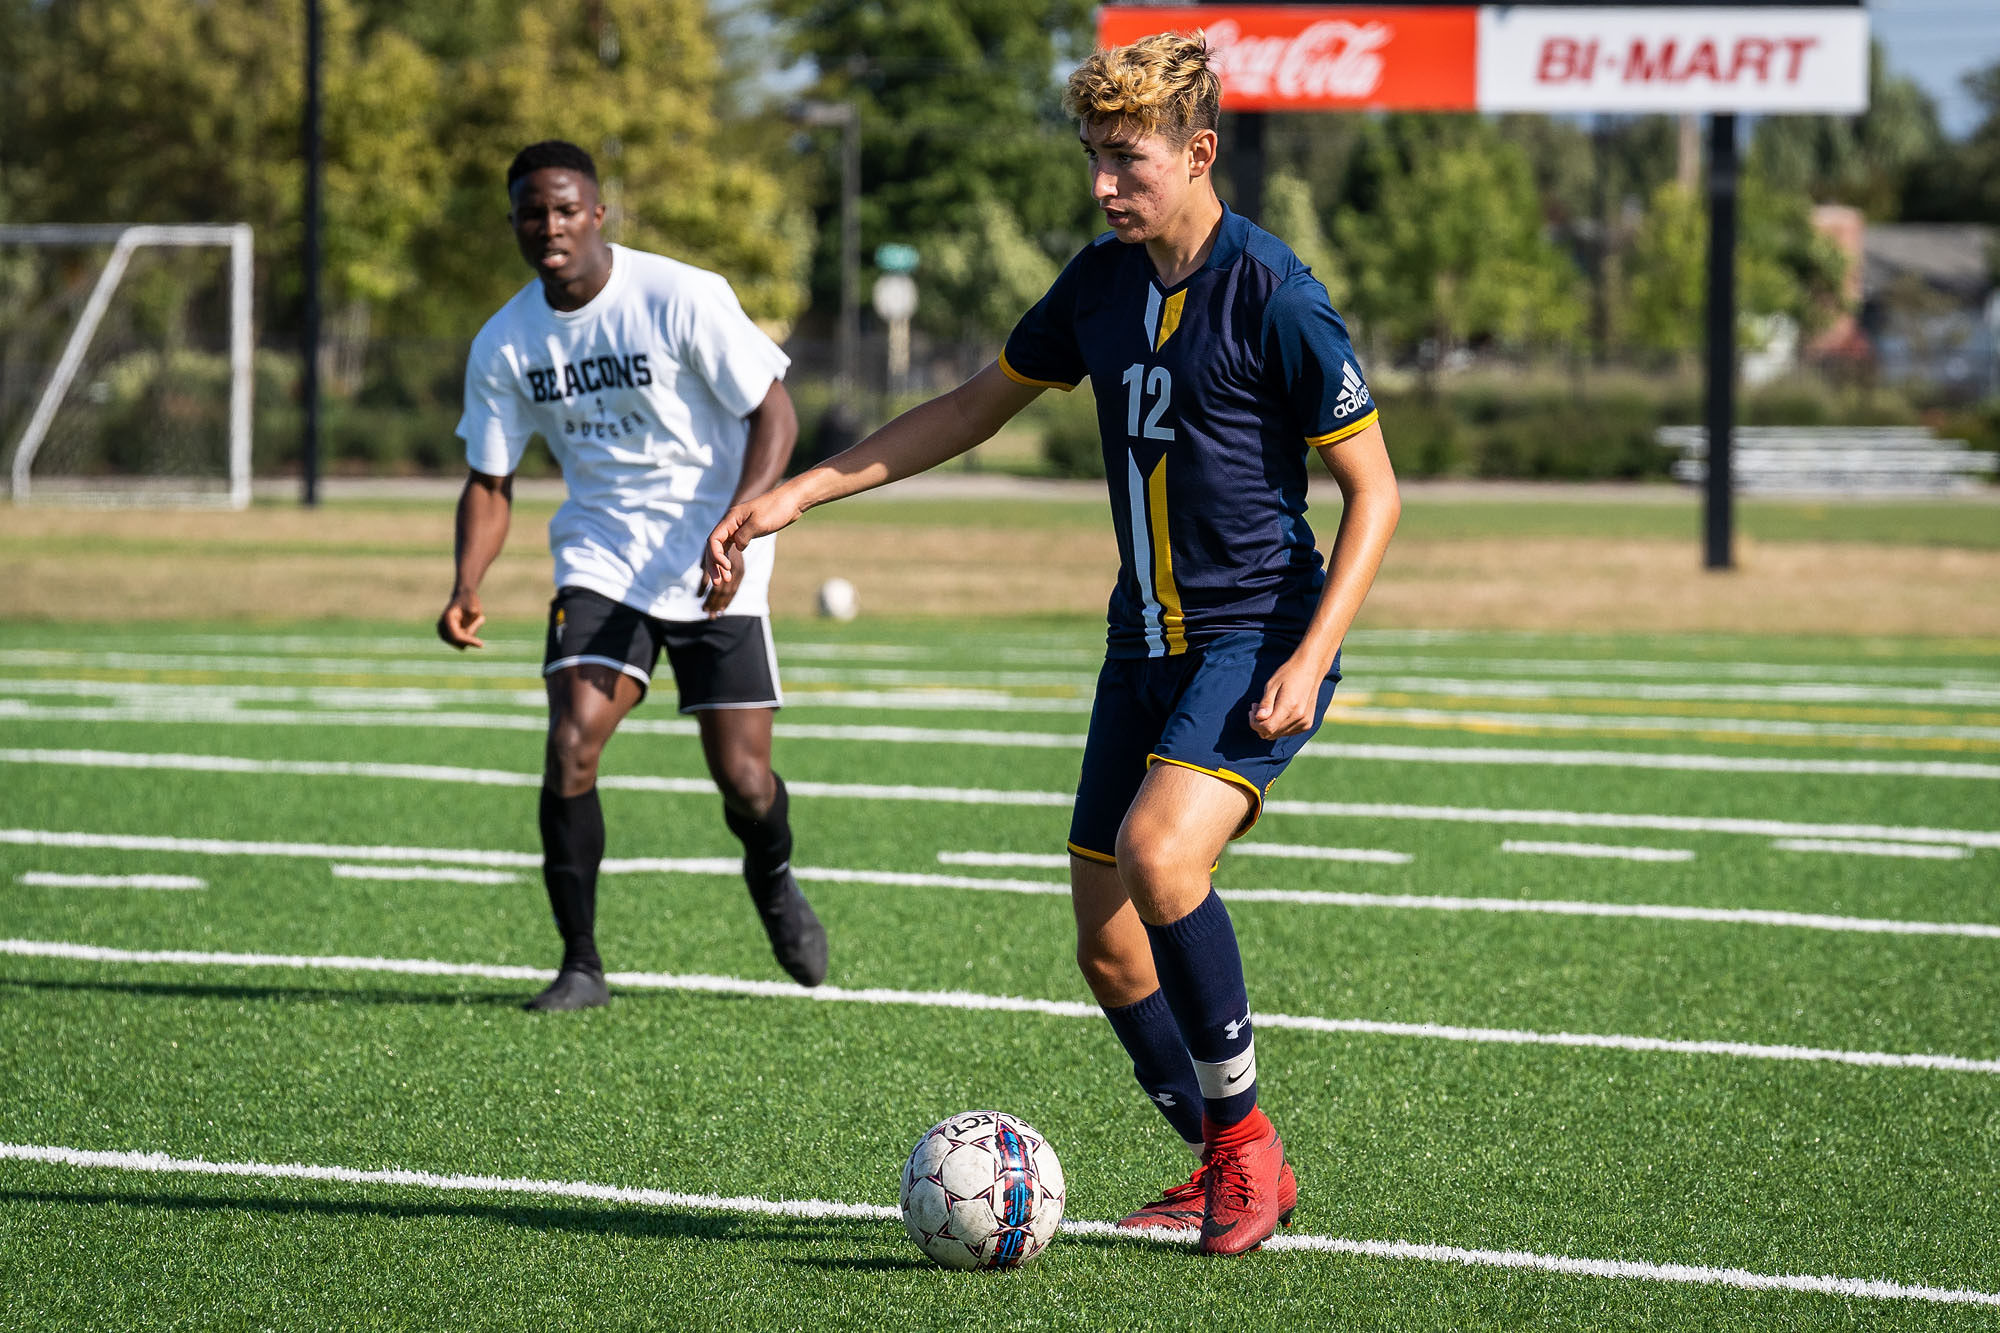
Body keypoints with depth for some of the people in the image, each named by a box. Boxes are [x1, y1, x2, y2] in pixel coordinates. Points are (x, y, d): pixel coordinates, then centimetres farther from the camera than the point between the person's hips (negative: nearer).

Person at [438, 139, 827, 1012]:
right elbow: (490, 479, 7)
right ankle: (580, 965, -3)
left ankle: (772, 876, 33)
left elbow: (774, 415, -11)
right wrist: (468, 586, -11)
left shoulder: (681, 298, -15)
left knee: (743, 781, -4)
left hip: (718, 570, -3)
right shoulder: (504, 344, -2)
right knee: (569, 750, -17)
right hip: (600, 561, 3)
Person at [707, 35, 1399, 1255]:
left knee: (1157, 852, -29)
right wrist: (800, 492, 14)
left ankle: (1244, 1136, -14)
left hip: (1256, 638, -7)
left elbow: (1373, 489, -10)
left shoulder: (1275, 298, -14)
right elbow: (973, 410, 20)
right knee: (1109, 946, 4)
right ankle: (1229, 1173, 21)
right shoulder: (1103, 280, 7)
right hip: (1147, 644, 7)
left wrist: (1310, 661, -20)